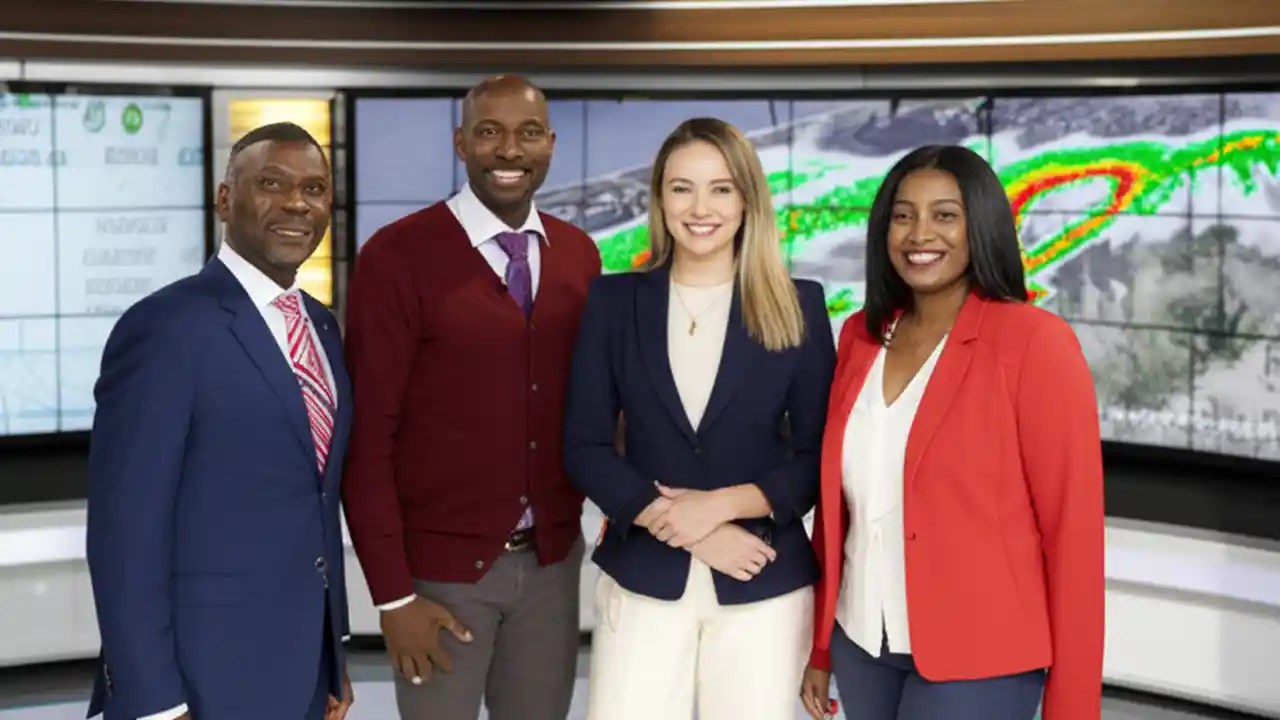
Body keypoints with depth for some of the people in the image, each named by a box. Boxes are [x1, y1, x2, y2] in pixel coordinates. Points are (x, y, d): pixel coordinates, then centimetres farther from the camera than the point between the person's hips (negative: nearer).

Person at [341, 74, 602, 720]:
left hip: (552, 561, 4)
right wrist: (392, 592, -12)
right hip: (441, 568, -4)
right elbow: (367, 435, -11)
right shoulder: (397, 256, -11)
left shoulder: (578, 254, 5)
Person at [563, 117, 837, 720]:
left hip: (764, 587, 0)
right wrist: (682, 527, -11)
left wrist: (720, 504, -14)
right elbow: (585, 445, 0)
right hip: (642, 580, 0)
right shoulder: (614, 301, 3)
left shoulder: (798, 306, 1)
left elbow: (819, 456, 0)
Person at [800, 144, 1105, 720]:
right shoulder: (862, 336, 5)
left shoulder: (1035, 342, -12)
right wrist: (820, 644, 12)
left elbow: (1073, 527, -11)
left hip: (976, 657, -5)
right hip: (864, 643, 5)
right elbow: (838, 497, 11)